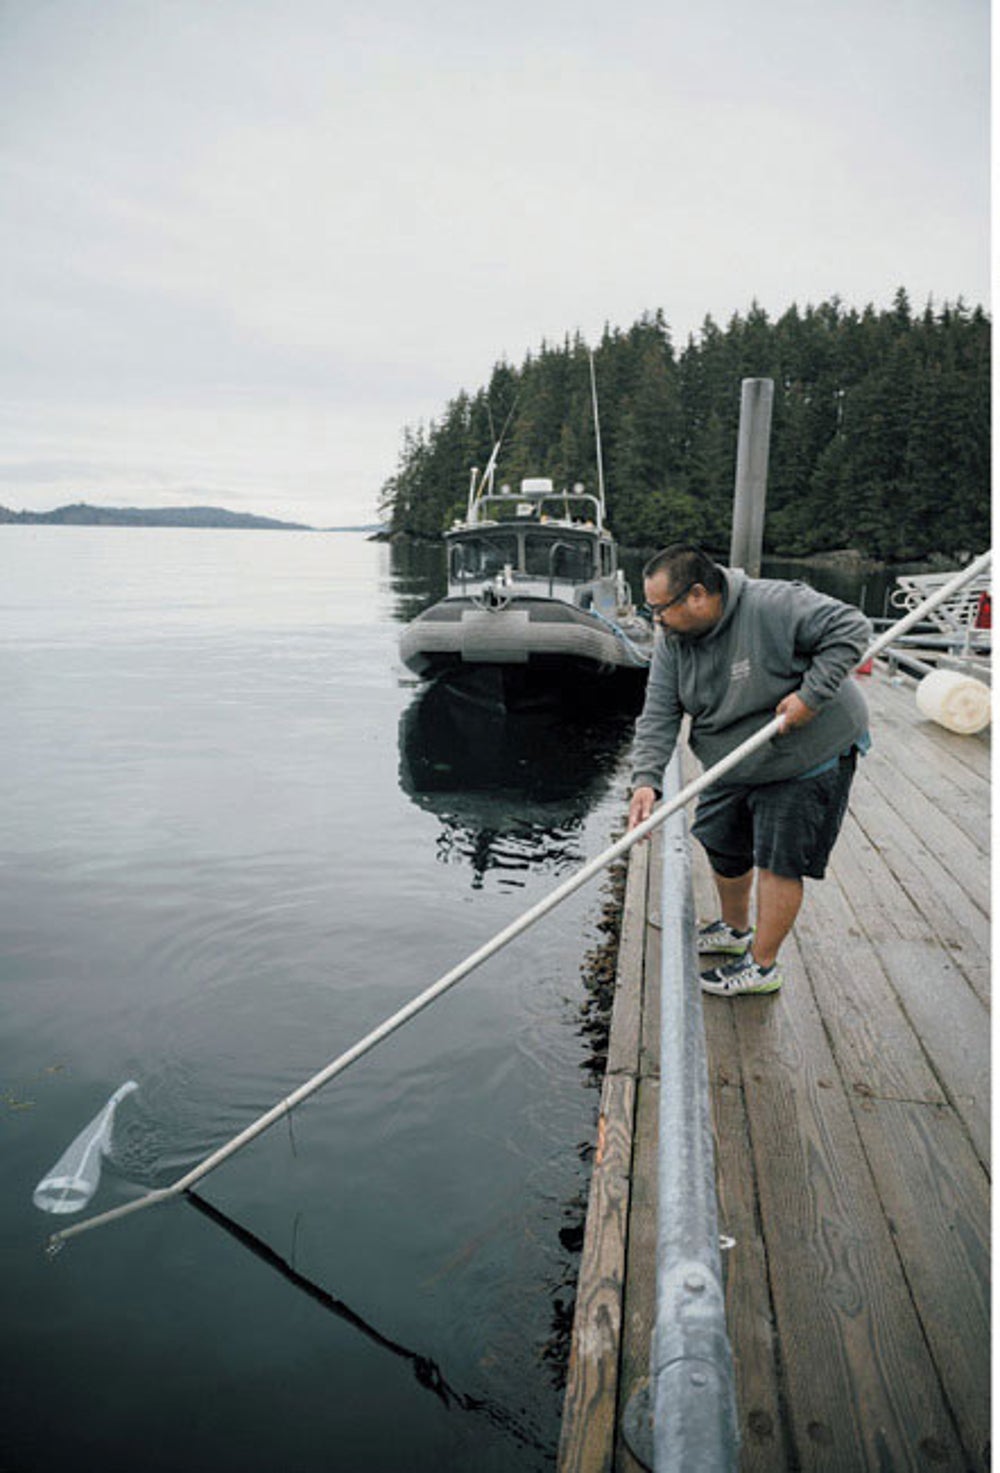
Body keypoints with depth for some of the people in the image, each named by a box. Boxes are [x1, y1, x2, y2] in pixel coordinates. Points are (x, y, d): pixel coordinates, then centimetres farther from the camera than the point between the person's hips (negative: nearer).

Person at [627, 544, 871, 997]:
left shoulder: (773, 606, -28)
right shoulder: (672, 640, -8)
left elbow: (851, 629, -24)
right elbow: (659, 715, -11)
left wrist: (810, 695, -30)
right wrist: (646, 779, -24)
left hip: (809, 759, -7)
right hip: (734, 767, 7)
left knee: (778, 861, -1)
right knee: (722, 845, 16)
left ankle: (762, 964, 15)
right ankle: (734, 929, 43)